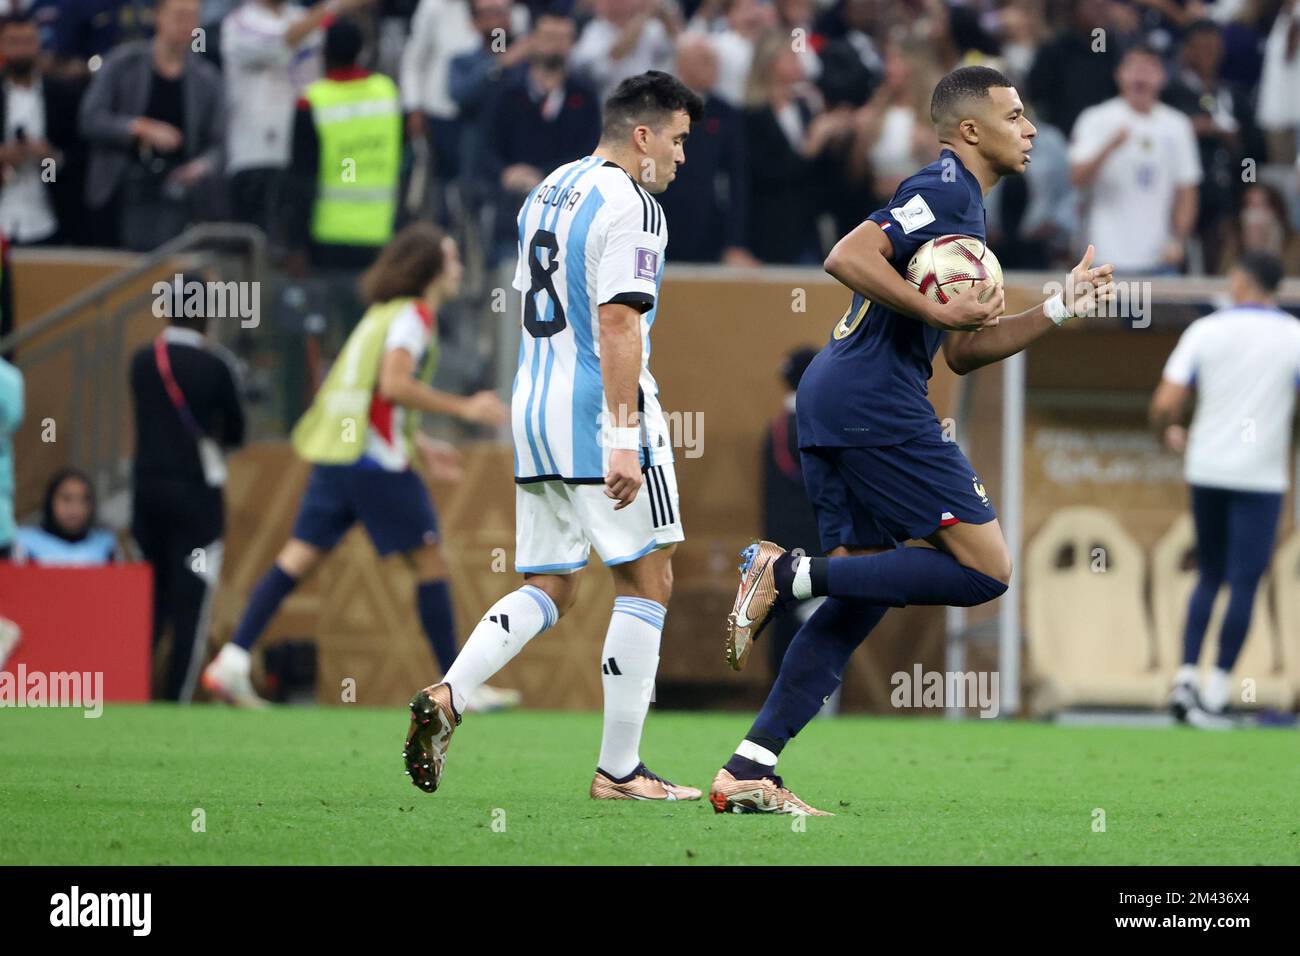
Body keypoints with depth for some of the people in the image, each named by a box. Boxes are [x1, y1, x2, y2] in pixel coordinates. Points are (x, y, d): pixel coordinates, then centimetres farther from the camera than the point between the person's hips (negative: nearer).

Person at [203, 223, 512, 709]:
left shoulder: (384, 313, 22)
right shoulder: (414, 314, -7)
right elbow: (394, 384, -20)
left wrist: (421, 446, 25)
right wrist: (464, 408, -16)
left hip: (334, 452, 9)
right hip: (376, 463, -9)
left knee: (300, 556, 3)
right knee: (430, 560, 0)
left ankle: (232, 661, -6)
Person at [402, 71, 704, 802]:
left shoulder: (548, 192, 17)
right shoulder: (630, 206, -11)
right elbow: (618, 324, -20)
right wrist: (624, 438, -24)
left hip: (533, 408, 8)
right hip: (598, 412, -8)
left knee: (550, 590, 11)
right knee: (647, 580, 1)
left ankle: (446, 698, -11)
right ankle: (619, 770, -1)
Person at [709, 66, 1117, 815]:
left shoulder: (960, 204, 26)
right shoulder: (947, 190, -6)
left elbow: (962, 353, 27)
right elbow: (848, 257, -19)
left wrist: (1062, 309, 22)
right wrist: (938, 310, -19)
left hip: (831, 405, 10)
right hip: (878, 405, -10)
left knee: (861, 594, 11)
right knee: (985, 569, -8)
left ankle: (748, 773, 5)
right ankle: (790, 574, -12)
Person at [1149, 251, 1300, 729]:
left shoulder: (1205, 331, 0)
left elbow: (1165, 404, -4)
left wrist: (1171, 431, 17)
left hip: (1205, 472, 3)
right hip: (1260, 477, -3)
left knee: (1209, 577, 17)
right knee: (1244, 584, 2)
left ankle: (1186, 676, 5)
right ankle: (1214, 694, -3)